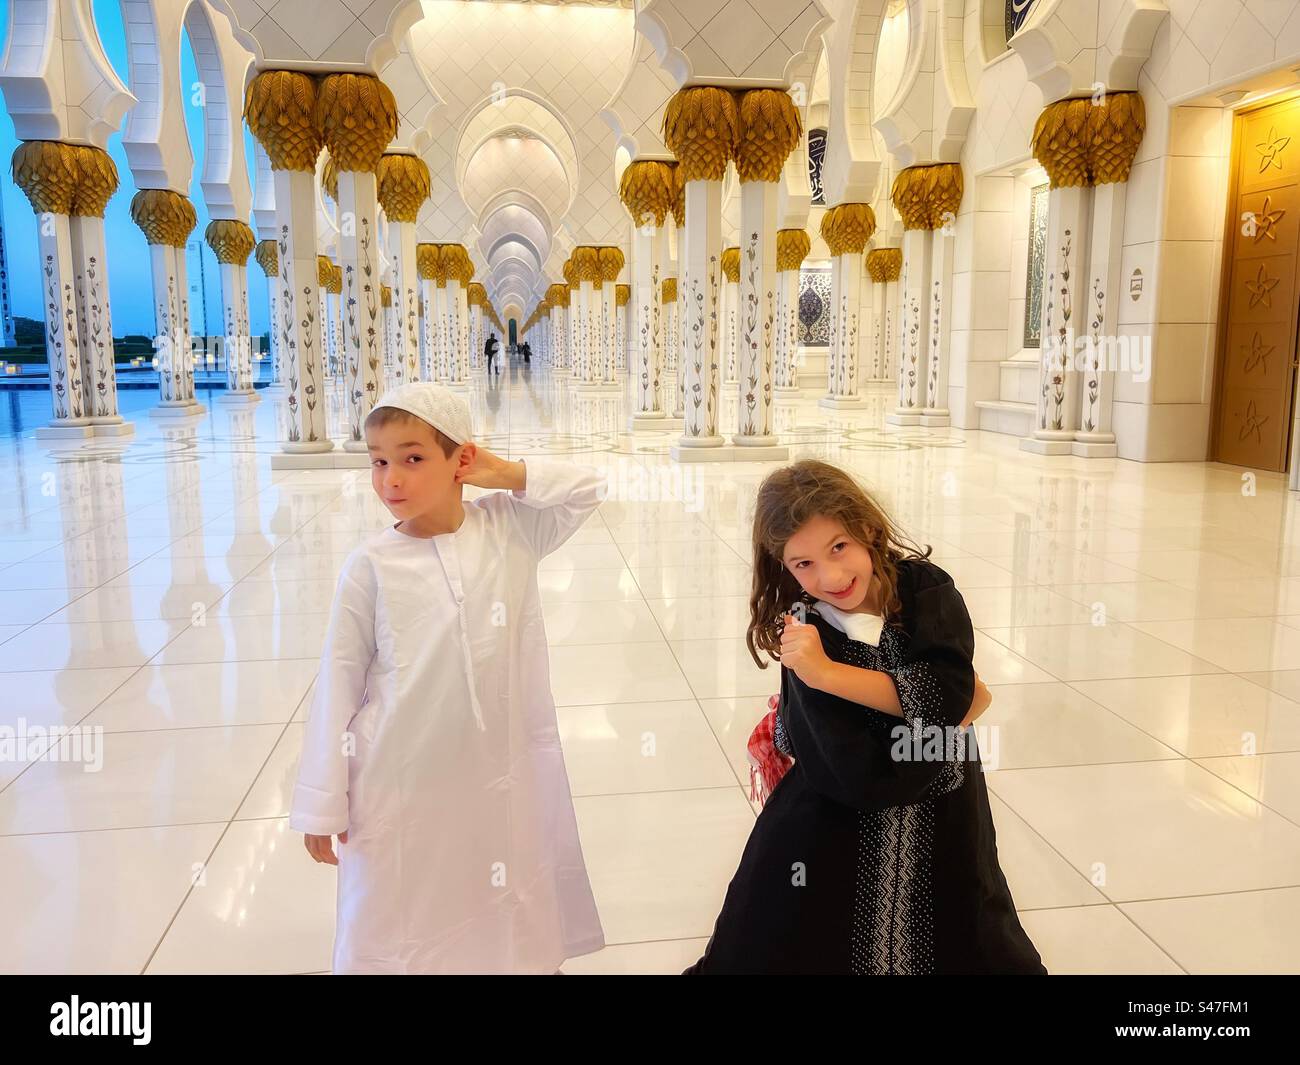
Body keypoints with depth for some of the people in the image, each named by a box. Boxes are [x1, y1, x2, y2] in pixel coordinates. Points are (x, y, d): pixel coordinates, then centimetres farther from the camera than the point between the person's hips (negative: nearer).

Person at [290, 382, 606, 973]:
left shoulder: (510, 529, -5)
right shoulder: (371, 566, -12)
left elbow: (588, 486, 0)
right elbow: (339, 683, -7)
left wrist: (506, 474, -11)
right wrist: (323, 803, -4)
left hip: (503, 772, 2)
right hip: (402, 783, -2)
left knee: (514, 919, 18)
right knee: (399, 926, 13)